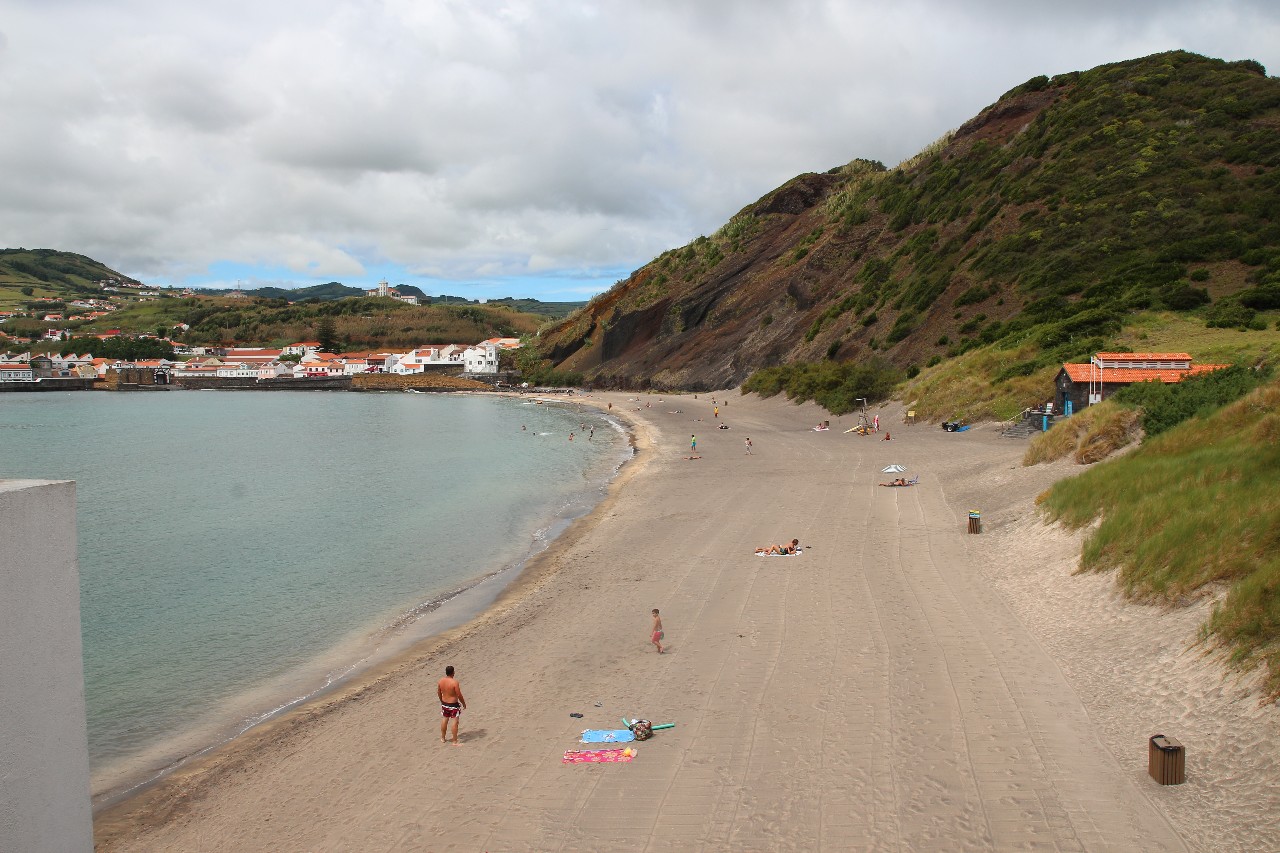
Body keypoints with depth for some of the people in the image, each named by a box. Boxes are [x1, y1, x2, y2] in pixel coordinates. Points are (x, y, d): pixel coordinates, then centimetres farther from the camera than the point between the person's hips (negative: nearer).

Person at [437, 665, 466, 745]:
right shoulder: (455, 682, -24)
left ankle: (443, 738, 36)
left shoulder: (440, 681, -6)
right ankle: (455, 741, 9)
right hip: (453, 704, -6)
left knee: (445, 720, 22)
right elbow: (459, 695, -18)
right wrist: (464, 703, -3)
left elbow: (438, 692, 7)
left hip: (444, 703, 6)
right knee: (455, 721, 4)